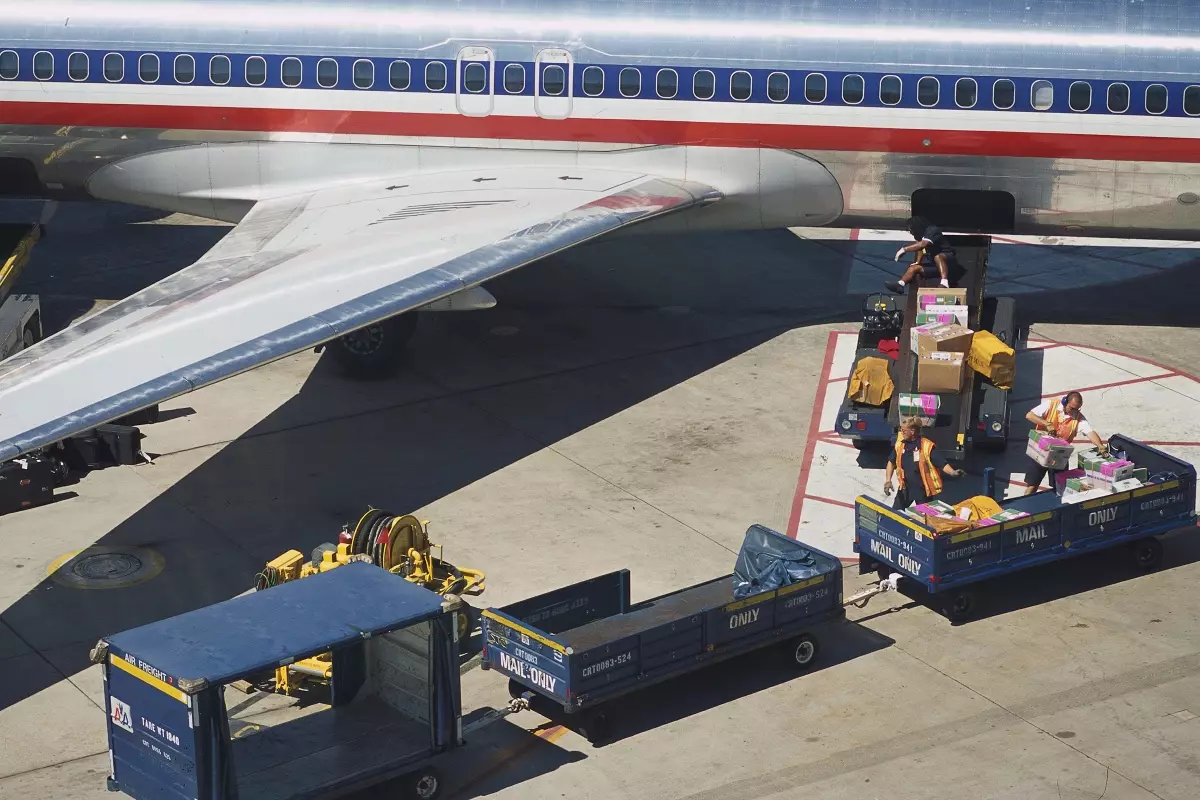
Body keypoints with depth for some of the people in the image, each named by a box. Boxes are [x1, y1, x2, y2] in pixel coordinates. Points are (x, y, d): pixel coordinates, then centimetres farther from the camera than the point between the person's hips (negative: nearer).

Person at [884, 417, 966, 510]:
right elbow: (891, 462, 12)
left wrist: (953, 473, -36)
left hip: (923, 489, -5)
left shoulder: (927, 446, -18)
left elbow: (942, 464, -18)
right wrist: (888, 480, 2)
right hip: (906, 488, 5)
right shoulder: (900, 444, -2)